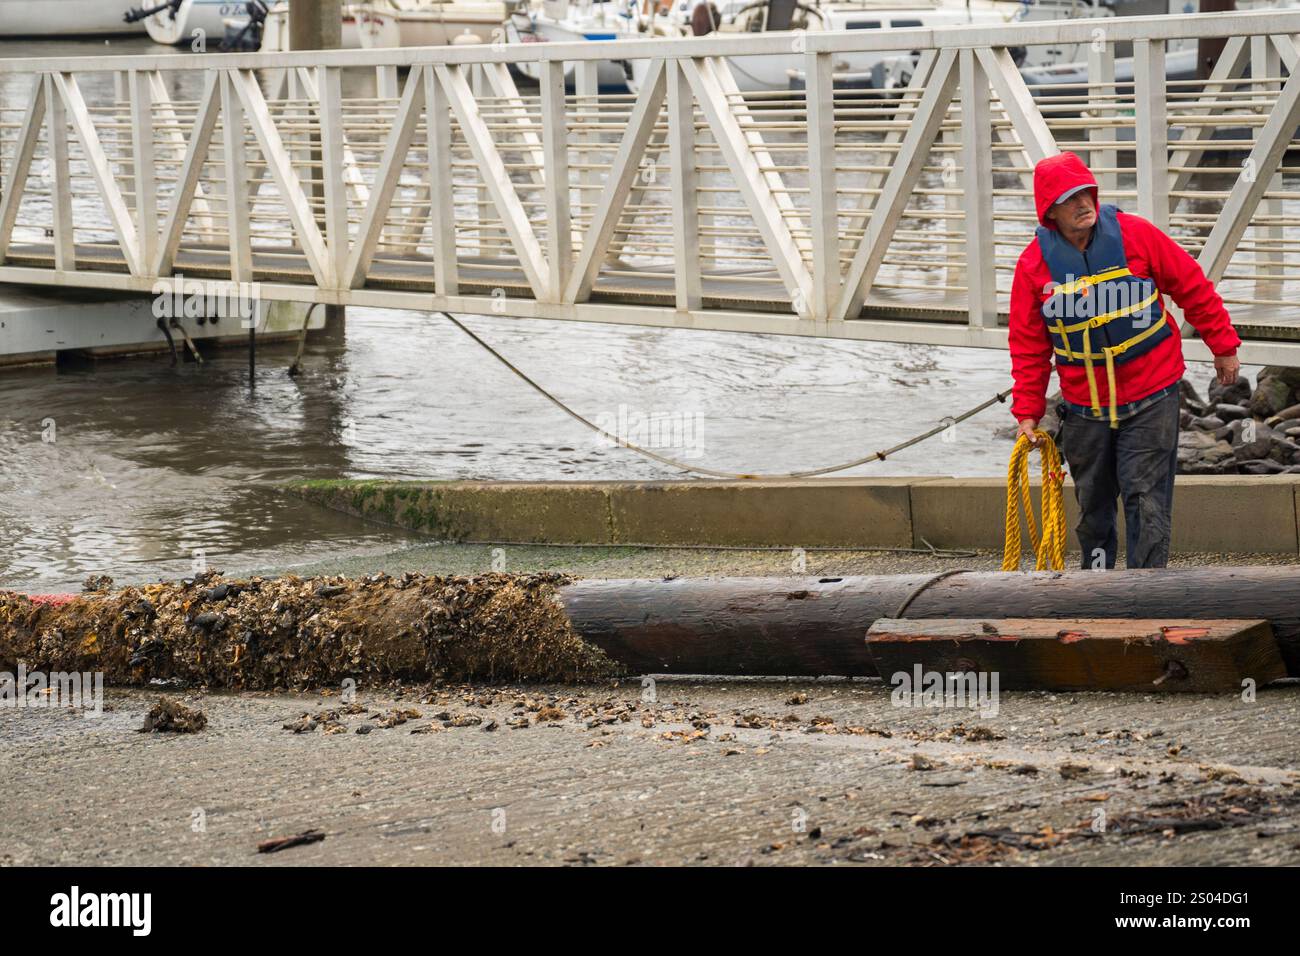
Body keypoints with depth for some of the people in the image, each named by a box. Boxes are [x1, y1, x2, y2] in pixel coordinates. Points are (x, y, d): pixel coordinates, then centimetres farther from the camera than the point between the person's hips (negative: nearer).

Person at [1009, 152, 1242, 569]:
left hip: (1150, 398, -2)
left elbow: (1194, 288, 2)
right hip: (1084, 406, 2)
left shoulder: (1135, 236, -9)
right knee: (1092, 503, 13)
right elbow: (1028, 345, 4)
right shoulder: (1035, 263, -4)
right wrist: (1027, 411, 1)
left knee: (1146, 500, -5)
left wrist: (1224, 347, 6)